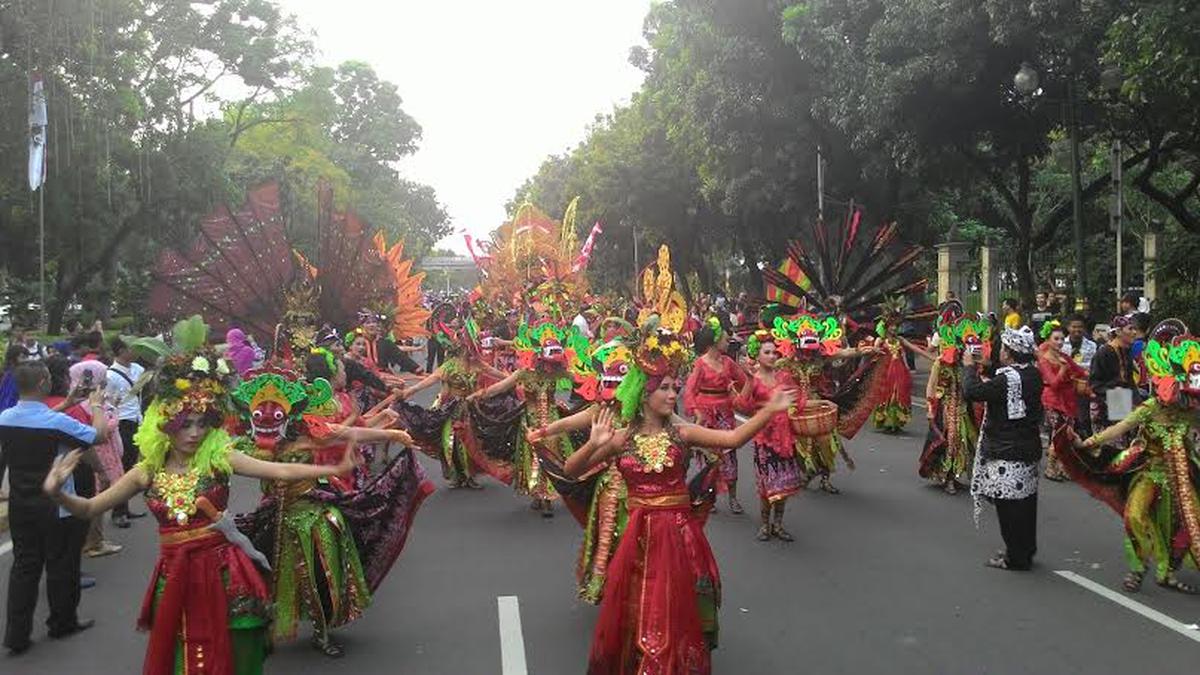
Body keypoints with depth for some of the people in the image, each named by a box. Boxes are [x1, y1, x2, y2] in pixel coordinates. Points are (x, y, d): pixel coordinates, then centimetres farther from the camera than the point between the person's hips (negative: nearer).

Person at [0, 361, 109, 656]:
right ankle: (62, 623, 28)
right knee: (60, 565, 12)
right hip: (56, 508, -5)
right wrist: (97, 406, 2)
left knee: (24, 565, 12)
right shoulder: (57, 422, -23)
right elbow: (100, 435, -15)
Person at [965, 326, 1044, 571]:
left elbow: (972, 392, -21)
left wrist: (969, 367, -7)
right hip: (1029, 448, 9)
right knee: (1025, 502, 17)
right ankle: (1026, 551, 29)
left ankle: (1016, 558, 6)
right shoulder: (1033, 374, 5)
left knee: (1009, 505, -1)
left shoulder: (1007, 379, -21)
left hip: (1008, 454, -9)